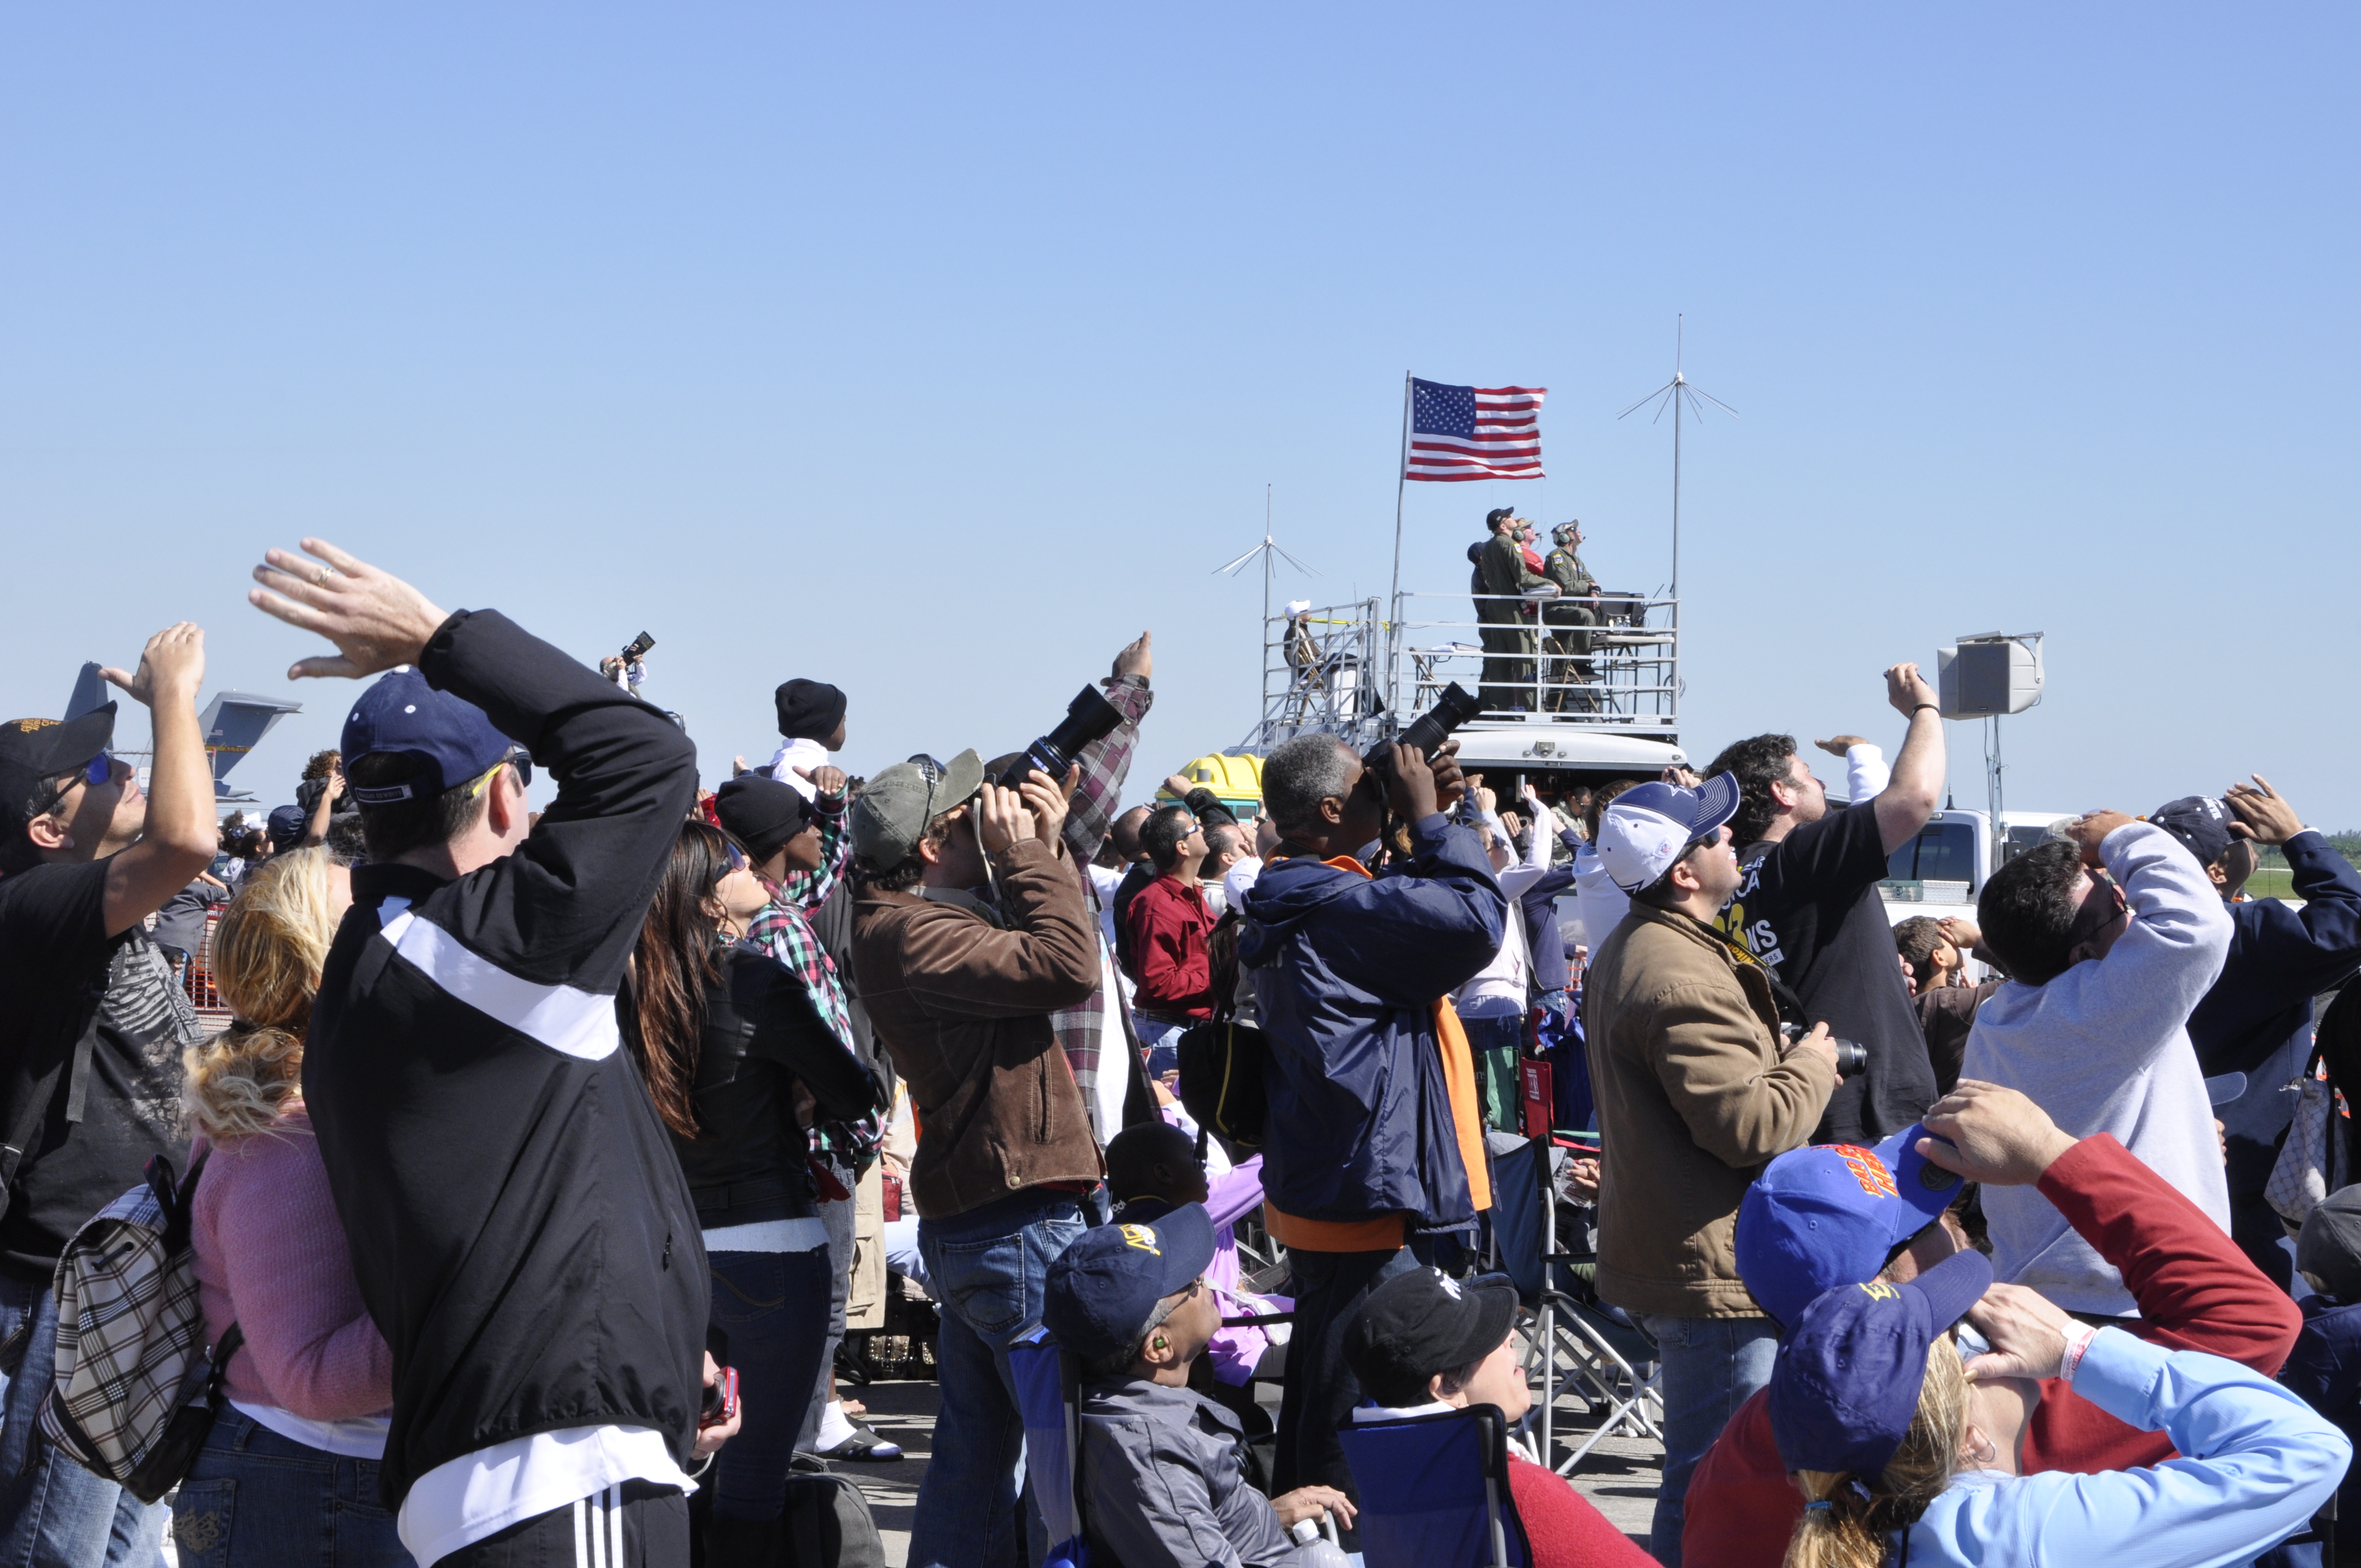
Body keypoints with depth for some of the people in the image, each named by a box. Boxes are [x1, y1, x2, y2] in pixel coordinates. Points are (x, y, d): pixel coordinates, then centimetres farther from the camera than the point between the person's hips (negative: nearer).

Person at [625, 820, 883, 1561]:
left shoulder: (643, 993, 3)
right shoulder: (757, 980, -15)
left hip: (680, 1249, 6)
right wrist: (805, 1103, 9)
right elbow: (857, 1096, -8)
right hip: (769, 1248, -6)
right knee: (757, 1470, 0)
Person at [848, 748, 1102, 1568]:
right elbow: (1068, 967, -28)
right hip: (1018, 1223, -10)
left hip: (969, 1219, 10)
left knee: (975, 1444, 15)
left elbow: (1030, 945, 22)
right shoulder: (911, 934, -19)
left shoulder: (917, 918, 13)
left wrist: (1046, 844, 9)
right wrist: (1028, 854, -17)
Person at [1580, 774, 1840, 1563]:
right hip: (1719, 1269, -11)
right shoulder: (1681, 978, -24)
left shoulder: (1626, 951, 13)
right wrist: (1810, 1064, -8)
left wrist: (1784, 1054, 12)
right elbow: (1753, 1125, -25)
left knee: (1698, 1474, 22)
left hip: (1659, 1253, 11)